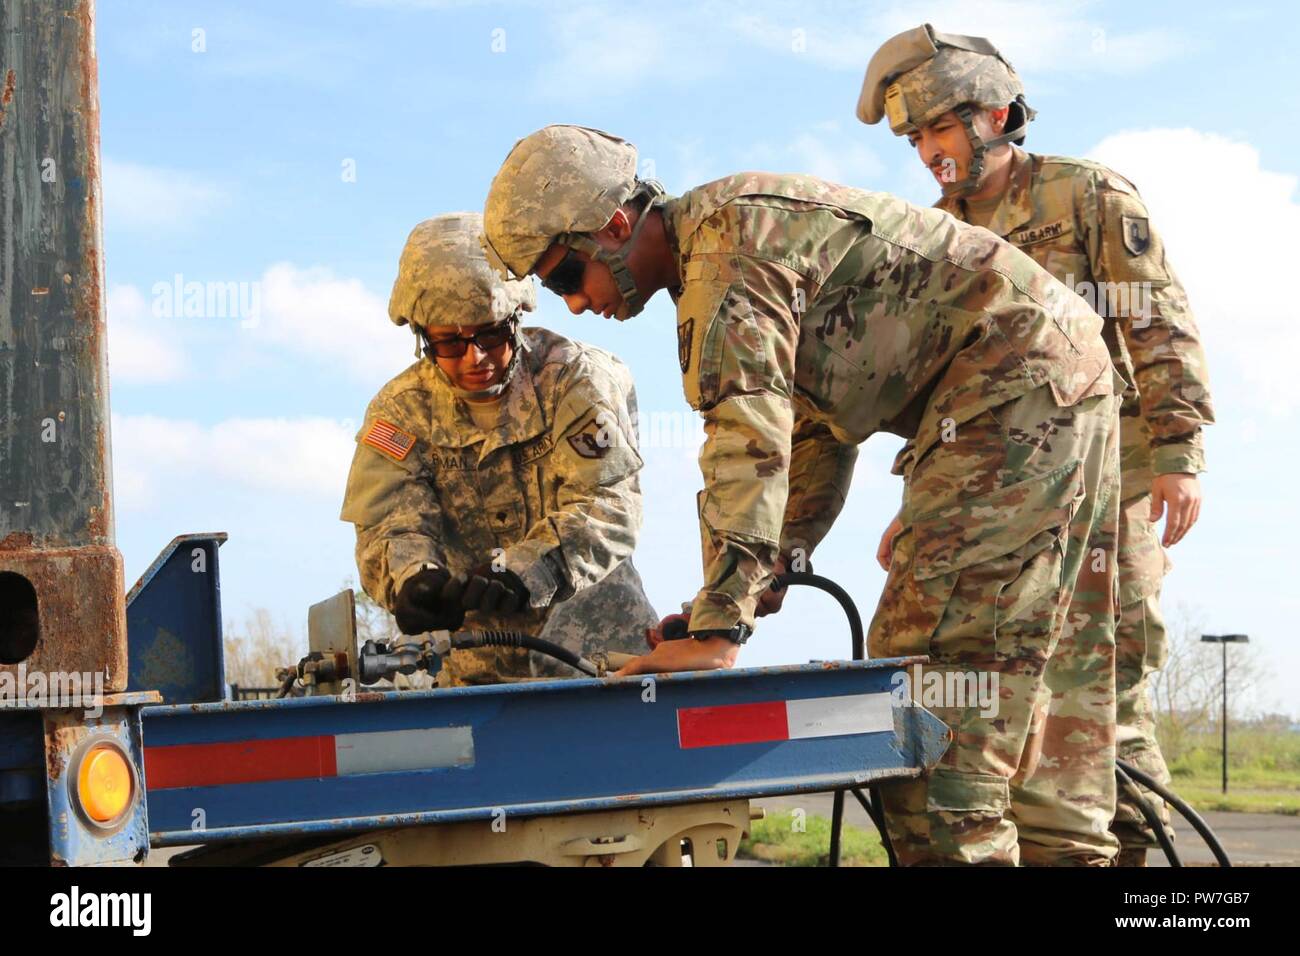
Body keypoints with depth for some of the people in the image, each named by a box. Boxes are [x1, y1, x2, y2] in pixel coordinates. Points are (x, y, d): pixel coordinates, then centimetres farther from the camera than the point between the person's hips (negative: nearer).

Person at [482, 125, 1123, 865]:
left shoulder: (727, 242, -15)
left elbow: (749, 439, -25)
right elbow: (817, 433, 22)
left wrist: (719, 627, -28)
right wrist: (765, 578, 15)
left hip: (1019, 381, -11)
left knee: (930, 647, -14)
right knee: (1042, 656, 12)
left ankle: (955, 847, -17)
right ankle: (1068, 847, 16)